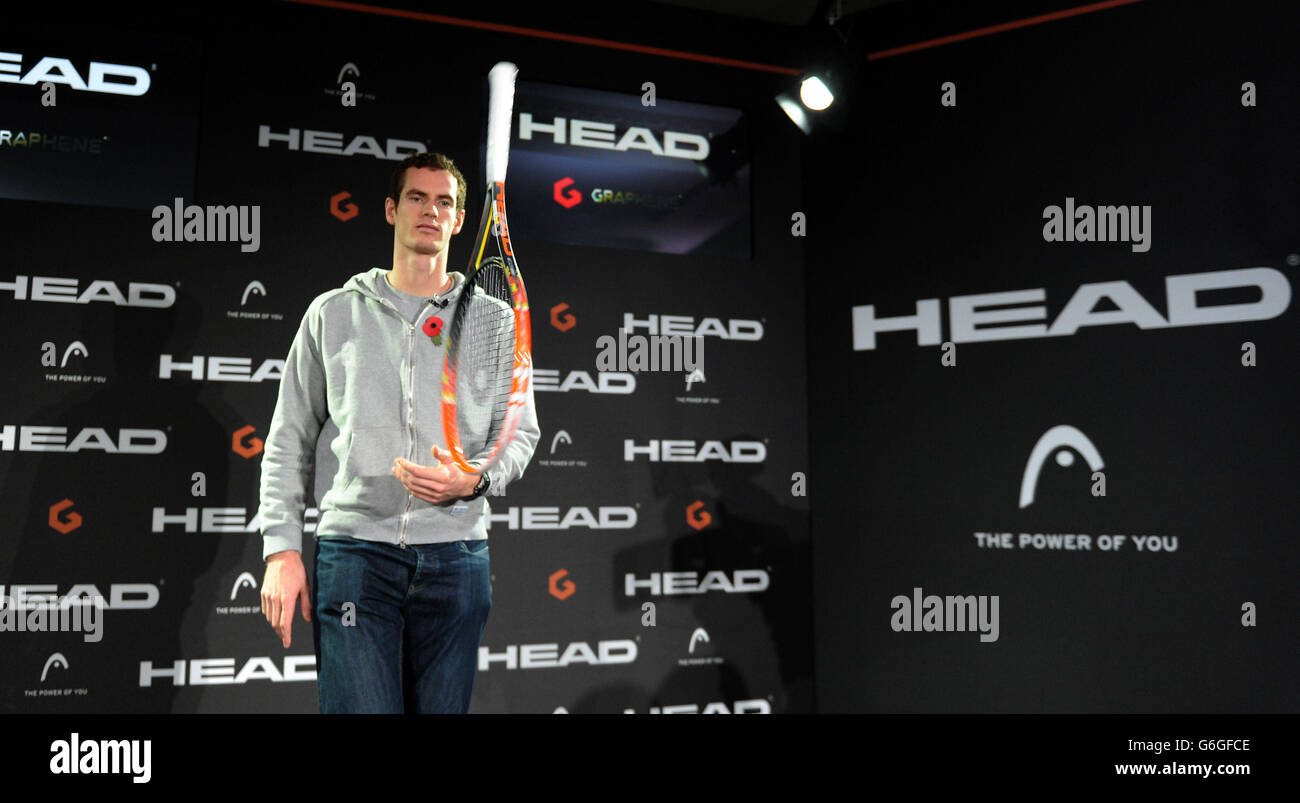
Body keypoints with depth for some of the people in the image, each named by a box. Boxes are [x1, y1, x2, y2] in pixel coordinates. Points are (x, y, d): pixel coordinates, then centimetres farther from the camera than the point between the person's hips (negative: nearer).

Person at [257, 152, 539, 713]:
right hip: (353, 548, -1)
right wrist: (281, 549, 1)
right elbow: (289, 440, 10)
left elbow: (521, 433, 11)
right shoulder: (332, 313, 10)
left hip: (455, 553, 1)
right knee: (359, 707, -9)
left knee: (442, 708, 7)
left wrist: (475, 481, -10)